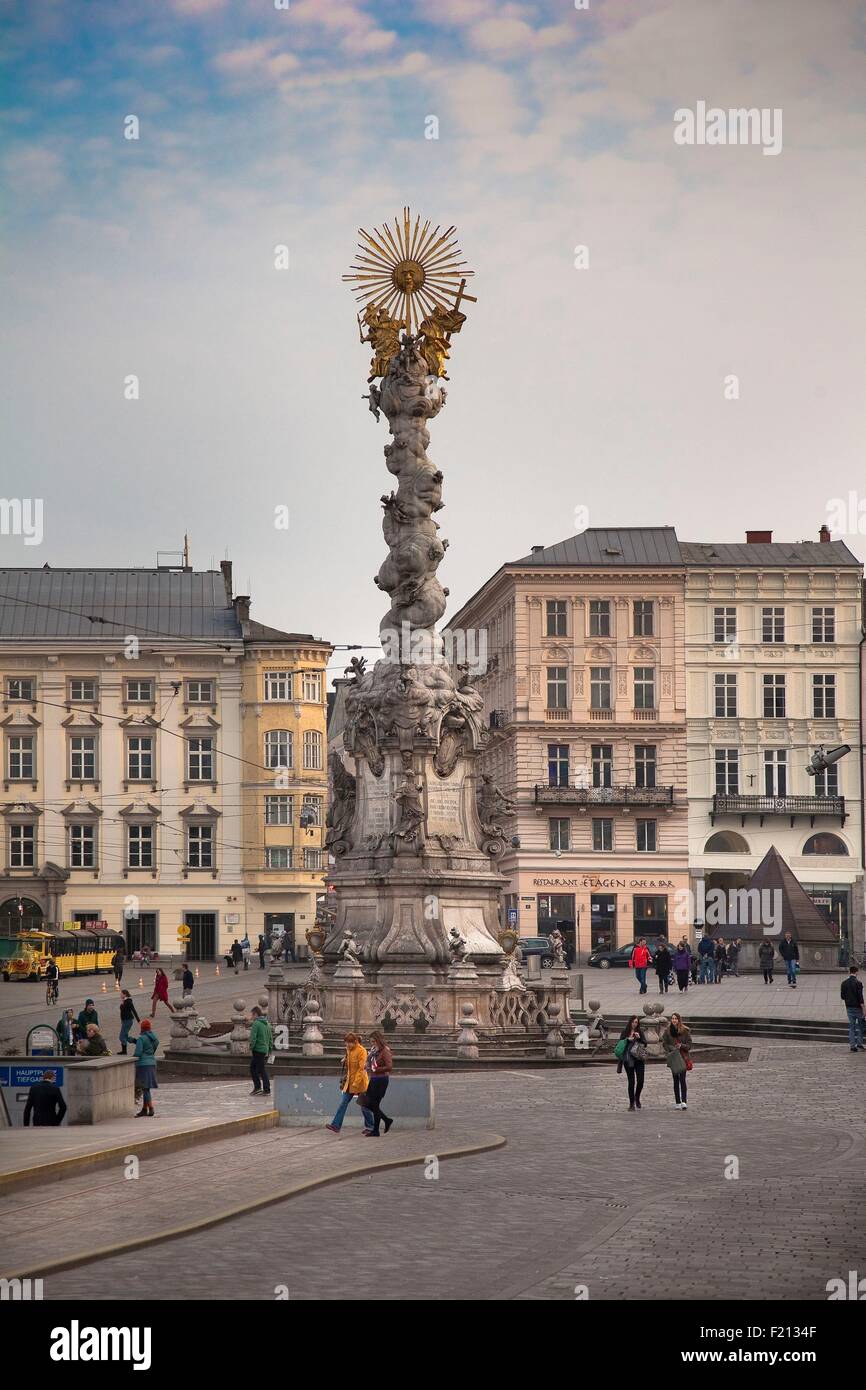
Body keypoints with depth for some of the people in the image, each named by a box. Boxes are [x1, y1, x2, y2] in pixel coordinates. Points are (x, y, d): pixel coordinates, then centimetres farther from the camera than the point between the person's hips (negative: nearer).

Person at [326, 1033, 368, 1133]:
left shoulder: (361, 1051, -15)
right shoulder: (349, 1050, 9)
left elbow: (361, 1068, -19)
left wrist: (356, 1083, -23)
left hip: (359, 1082, -7)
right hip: (349, 1082, 7)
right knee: (343, 1103, 1)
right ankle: (336, 1125, -2)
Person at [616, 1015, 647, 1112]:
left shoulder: (640, 1032, 9)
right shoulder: (625, 1032, 4)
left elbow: (645, 1044, 6)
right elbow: (620, 1044, 1)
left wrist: (639, 1038, -9)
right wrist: (628, 1039, -13)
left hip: (639, 1059, 2)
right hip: (628, 1059, -2)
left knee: (640, 1081, -5)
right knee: (631, 1081, -1)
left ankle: (637, 1098, 21)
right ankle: (631, 1103, 8)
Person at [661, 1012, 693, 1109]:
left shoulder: (685, 1031, -2)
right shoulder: (668, 1031, 3)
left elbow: (689, 1044, 1)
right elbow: (664, 1043, 5)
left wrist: (681, 1046, -18)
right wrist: (672, 1048, -11)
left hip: (683, 1057, -2)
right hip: (673, 1057, 2)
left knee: (682, 1079, -12)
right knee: (676, 1080, 7)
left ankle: (684, 1101, -15)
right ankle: (678, 1102, 11)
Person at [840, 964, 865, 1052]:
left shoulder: (844, 983, 1)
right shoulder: (858, 983, -14)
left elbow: (842, 996, 5)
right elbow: (860, 997, -17)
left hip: (849, 1008, 4)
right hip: (857, 1007, -4)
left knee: (851, 1026, 9)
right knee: (860, 1026, 11)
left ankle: (852, 1046, 6)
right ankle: (859, 1044, 6)